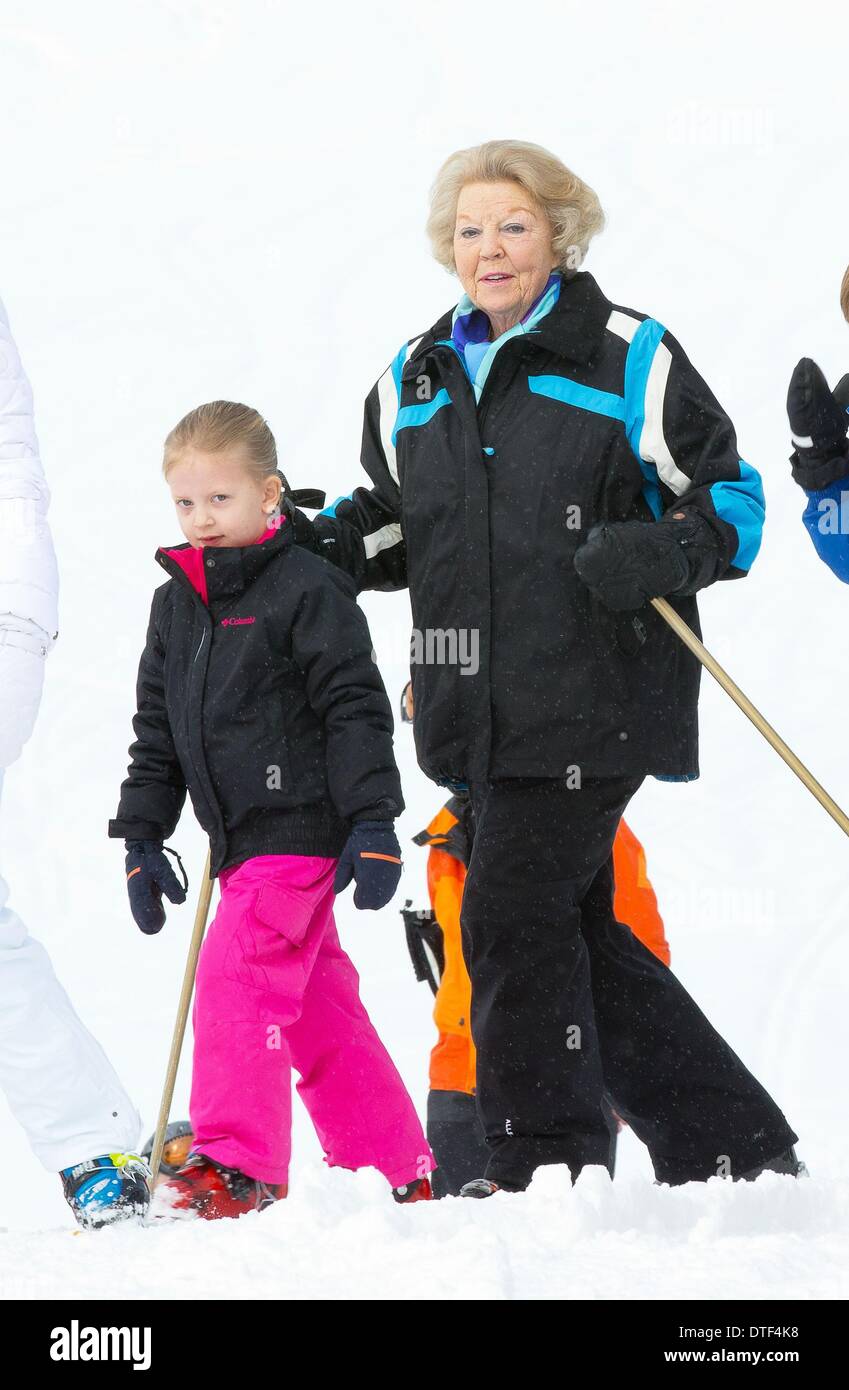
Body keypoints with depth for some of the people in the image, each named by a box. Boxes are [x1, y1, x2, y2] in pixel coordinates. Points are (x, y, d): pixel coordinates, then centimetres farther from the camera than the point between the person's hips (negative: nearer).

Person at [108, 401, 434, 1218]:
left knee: (238, 976, -18)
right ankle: (395, 1168, 18)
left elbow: (356, 710, -11)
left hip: (300, 829, -8)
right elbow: (156, 734, 19)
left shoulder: (305, 591, -8)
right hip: (241, 842, 8)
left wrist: (372, 825, -16)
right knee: (315, 1006, 11)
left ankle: (236, 1166, -18)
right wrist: (141, 837, 15)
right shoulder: (175, 605, 14)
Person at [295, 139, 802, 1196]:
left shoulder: (628, 359, -2)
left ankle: (545, 1159, -4)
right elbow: (398, 520, 27)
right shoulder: (414, 382, 16)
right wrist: (325, 545, 6)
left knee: (513, 909, -14)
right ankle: (733, 1142, 21)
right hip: (479, 712, 7)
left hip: (594, 700, -7)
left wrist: (665, 554, -19)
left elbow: (729, 493, 1)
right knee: (578, 932, 10)